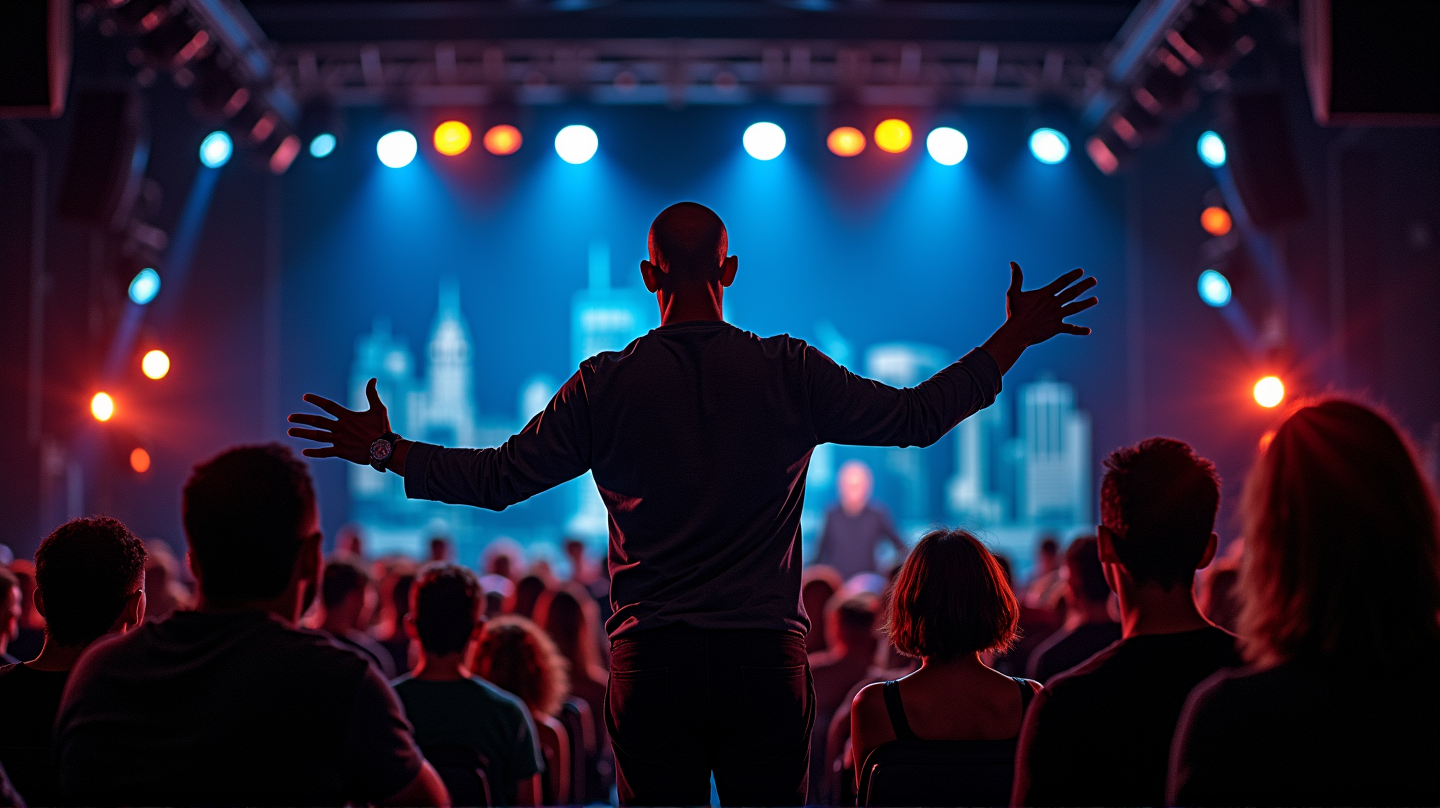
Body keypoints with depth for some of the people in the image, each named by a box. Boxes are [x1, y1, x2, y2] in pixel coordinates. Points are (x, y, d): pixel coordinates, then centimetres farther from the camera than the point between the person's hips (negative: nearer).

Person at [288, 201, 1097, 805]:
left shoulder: (607, 383, 0)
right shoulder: (789, 371, 0)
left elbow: (500, 478, 3)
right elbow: (916, 416, 6)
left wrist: (386, 449, 15)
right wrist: (1015, 339, 15)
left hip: (651, 659, 0)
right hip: (767, 656, 0)